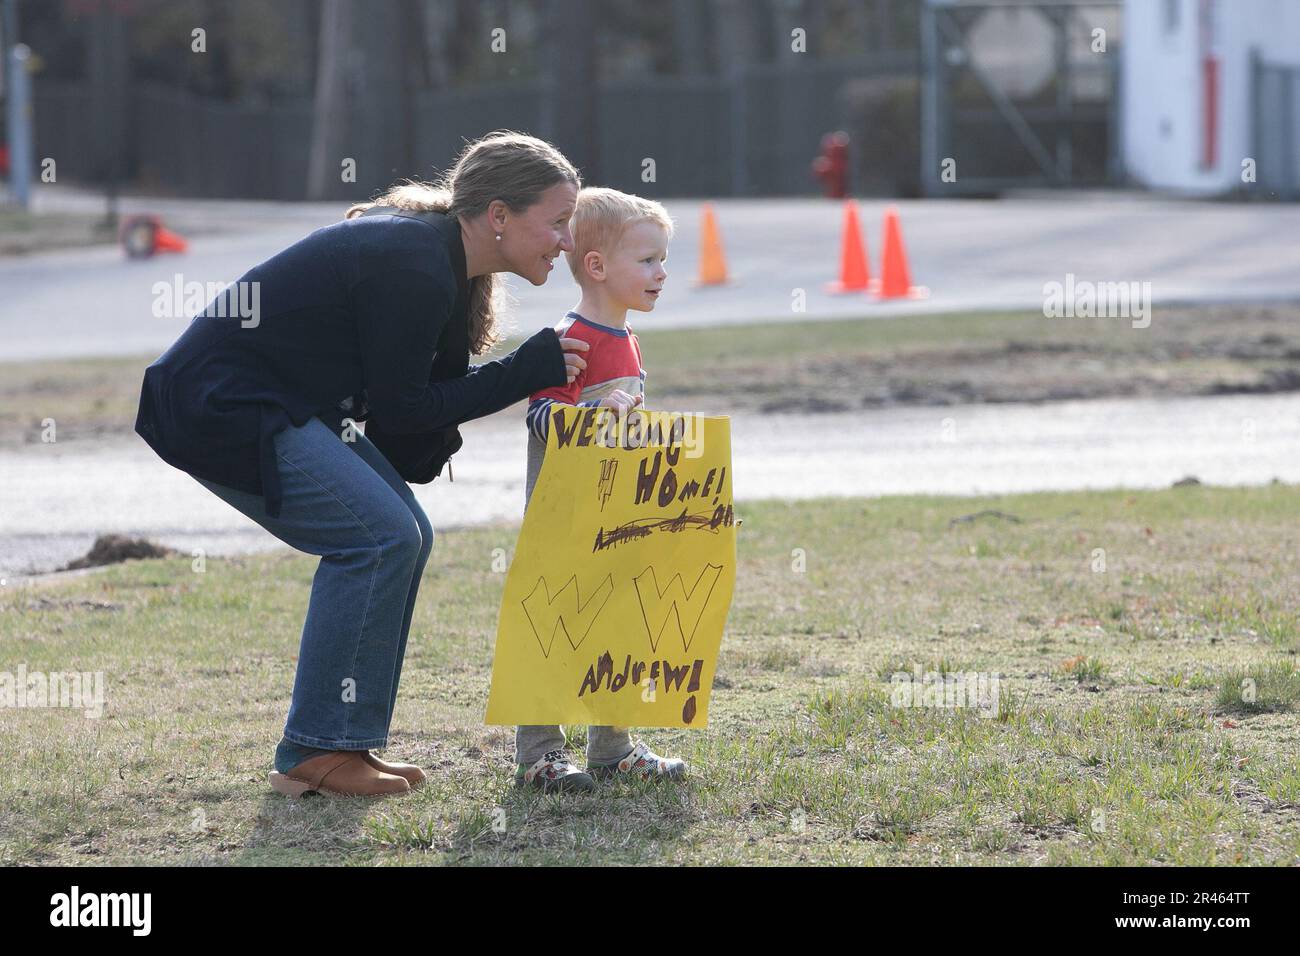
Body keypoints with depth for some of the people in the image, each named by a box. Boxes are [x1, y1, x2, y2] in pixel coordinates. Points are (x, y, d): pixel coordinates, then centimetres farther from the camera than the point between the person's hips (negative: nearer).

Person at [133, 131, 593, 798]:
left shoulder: (439, 258, 8)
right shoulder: (413, 268, -22)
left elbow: (425, 389, 8)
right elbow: (397, 410, -19)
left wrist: (538, 370, -2)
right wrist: (524, 375, -16)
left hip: (283, 408, 10)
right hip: (221, 410, -10)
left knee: (403, 536, 5)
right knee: (379, 536, -16)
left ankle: (343, 743, 9)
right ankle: (317, 752, -10)